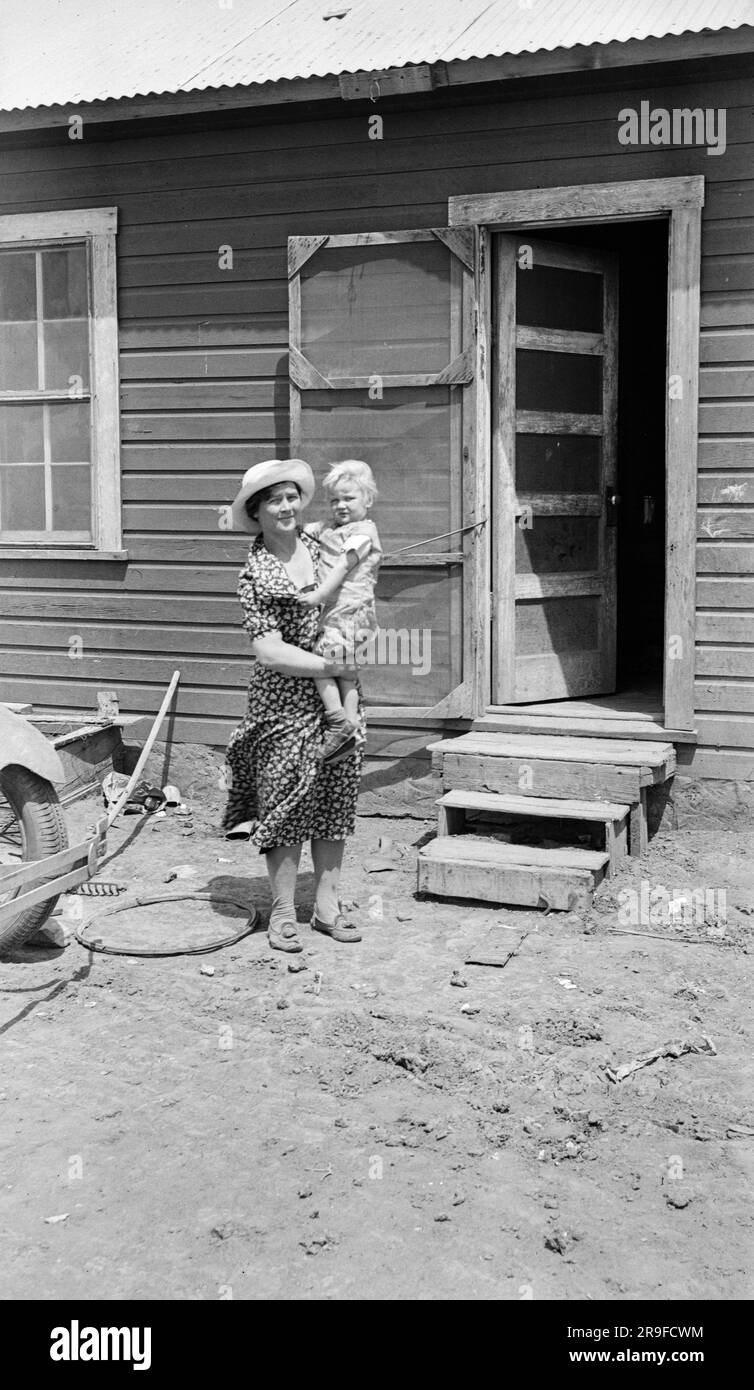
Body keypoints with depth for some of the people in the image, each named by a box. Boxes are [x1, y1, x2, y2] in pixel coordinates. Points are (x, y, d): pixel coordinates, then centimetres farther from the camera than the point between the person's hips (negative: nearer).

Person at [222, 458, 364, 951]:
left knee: (336, 800, 9)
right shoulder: (256, 575, -9)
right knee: (286, 802, 1)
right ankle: (283, 913, 13)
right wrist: (331, 666, -16)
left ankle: (328, 906, 19)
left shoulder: (321, 545, 6)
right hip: (285, 702, -5)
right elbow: (270, 652, -15)